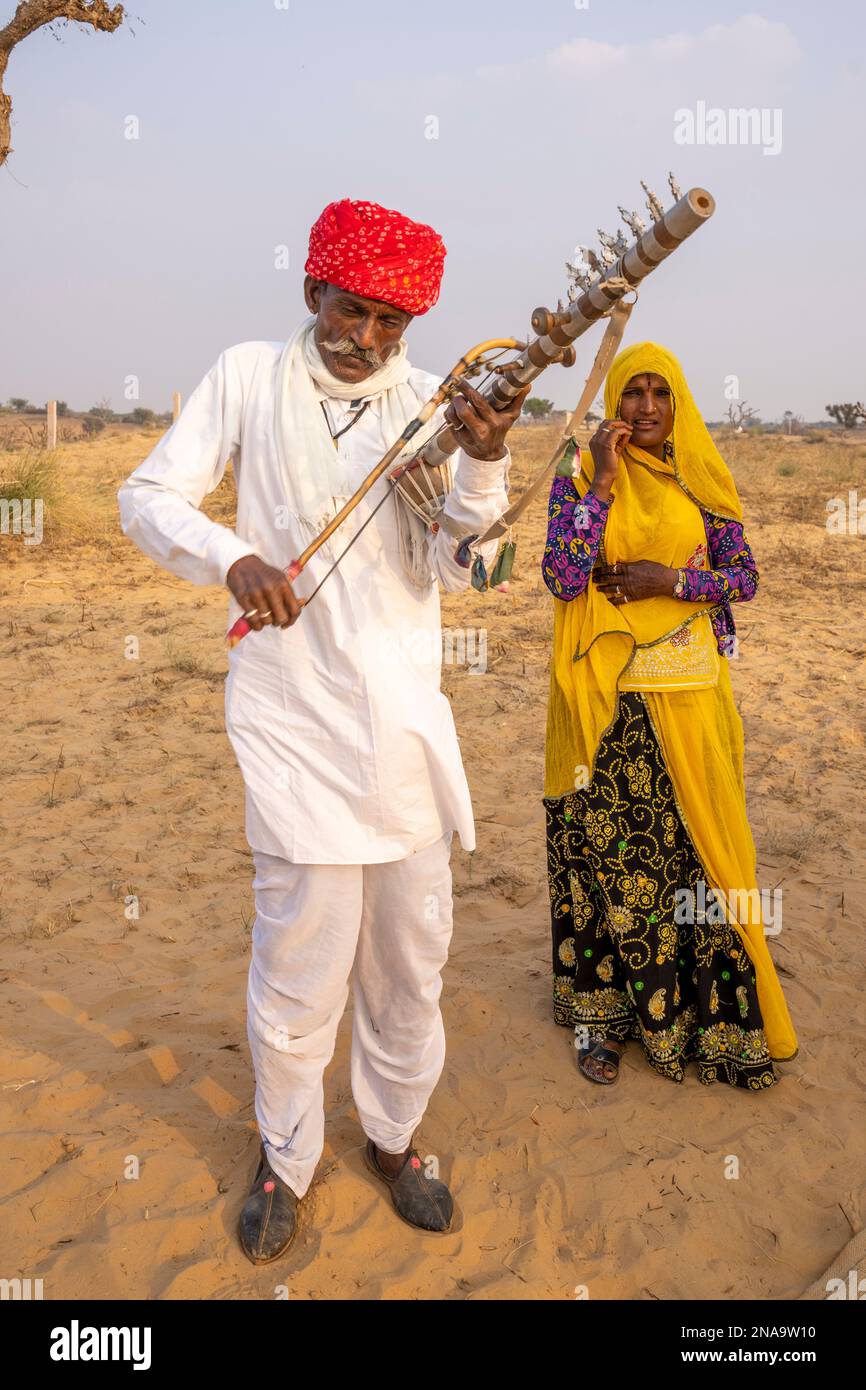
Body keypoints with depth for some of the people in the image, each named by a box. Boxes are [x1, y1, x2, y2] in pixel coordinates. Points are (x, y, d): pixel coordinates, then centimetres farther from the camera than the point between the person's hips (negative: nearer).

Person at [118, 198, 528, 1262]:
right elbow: (147, 496, 0)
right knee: (301, 968, 2)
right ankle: (285, 1162, 31)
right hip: (297, 722, -3)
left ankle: (393, 1136, 39)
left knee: (412, 960, 14)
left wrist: (483, 465, -21)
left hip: (407, 723, 3)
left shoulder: (429, 402, 5)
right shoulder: (245, 378, 1)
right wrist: (232, 556, -19)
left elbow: (450, 570, -3)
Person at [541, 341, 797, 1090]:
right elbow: (563, 577, -12)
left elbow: (745, 577, 6)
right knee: (608, 852, 4)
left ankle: (706, 1010, 24)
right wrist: (602, 483, -14)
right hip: (609, 698, -2)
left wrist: (672, 581, -10)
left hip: (691, 696, 2)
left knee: (697, 847, 7)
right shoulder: (579, 475, 1)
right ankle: (602, 1011, 20)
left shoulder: (704, 481, 8)